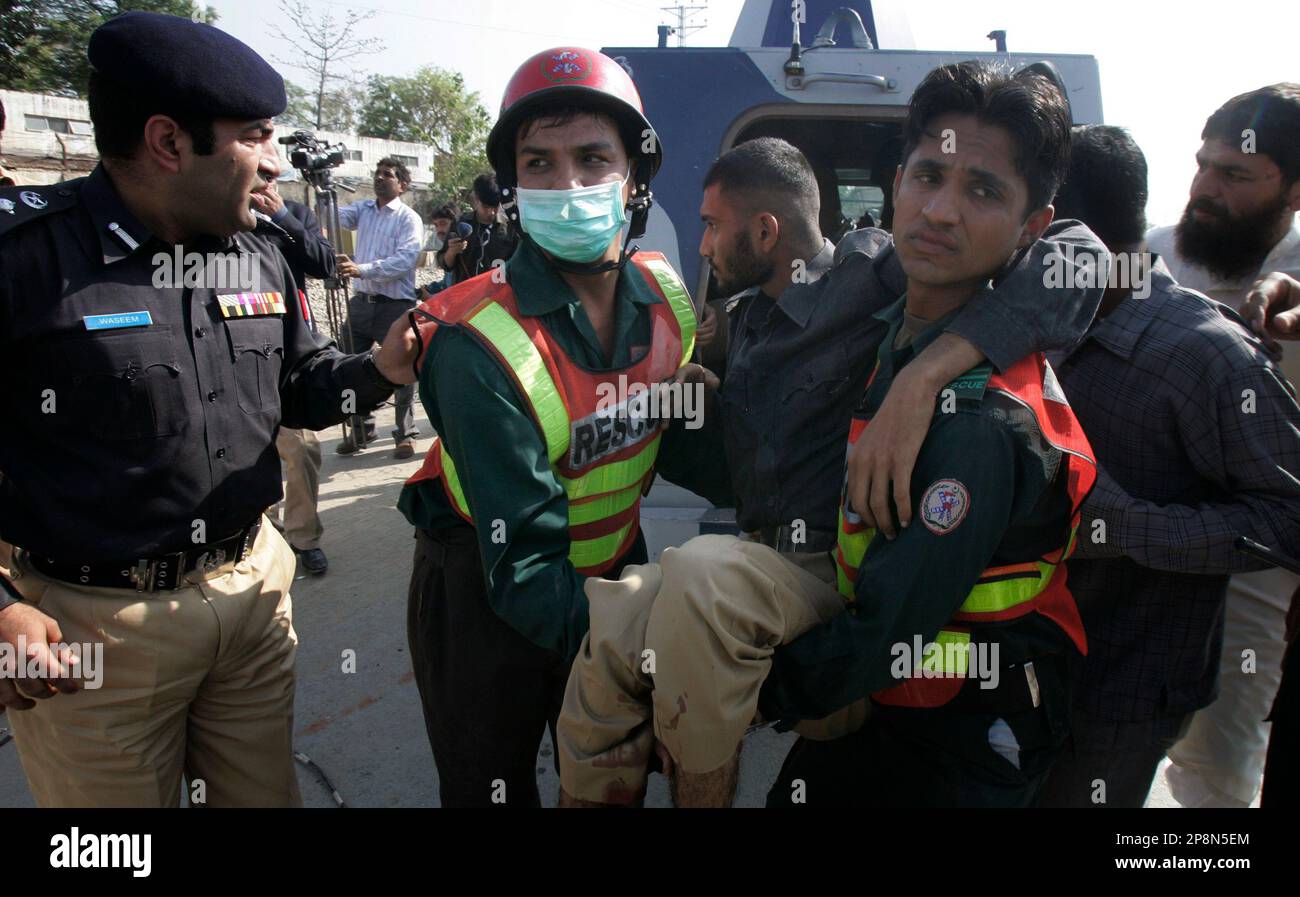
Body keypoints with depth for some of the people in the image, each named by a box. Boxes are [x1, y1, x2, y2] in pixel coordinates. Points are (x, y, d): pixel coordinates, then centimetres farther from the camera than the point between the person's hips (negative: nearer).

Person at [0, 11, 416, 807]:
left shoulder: (261, 260, 6)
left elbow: (298, 385, 14)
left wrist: (378, 369, -6)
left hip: (254, 591, 6)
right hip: (86, 625, -5)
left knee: (265, 794, 21)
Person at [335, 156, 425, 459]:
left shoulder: (409, 218, -5)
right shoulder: (363, 209, 14)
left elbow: (405, 259, -20)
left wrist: (362, 269, -30)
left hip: (396, 305, -6)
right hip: (361, 301, 6)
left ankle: (405, 434, 14)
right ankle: (361, 429, 26)